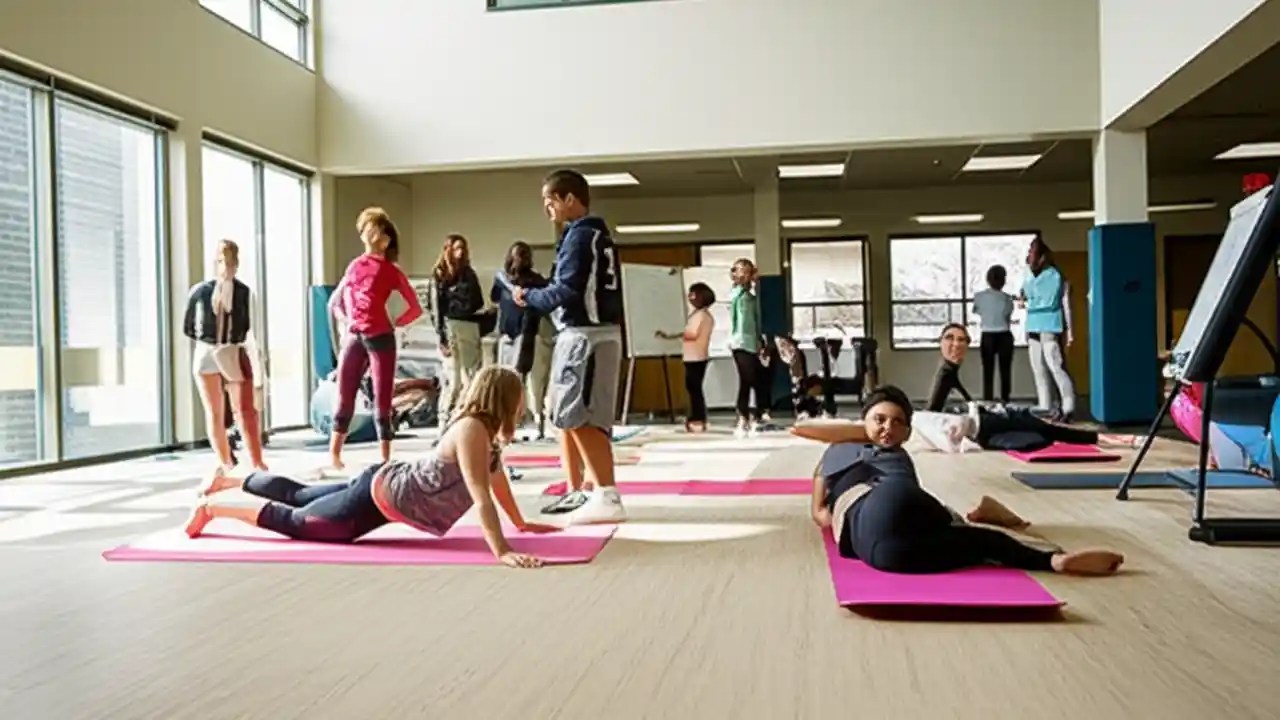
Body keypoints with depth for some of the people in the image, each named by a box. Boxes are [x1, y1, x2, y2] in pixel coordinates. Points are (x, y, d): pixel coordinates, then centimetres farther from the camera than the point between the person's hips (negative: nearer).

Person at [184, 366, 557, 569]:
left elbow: (497, 477, 13)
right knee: (295, 521, 6)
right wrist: (502, 552, -41)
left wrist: (522, 524, 14)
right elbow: (482, 498, -36)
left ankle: (226, 480, 41)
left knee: (298, 495, 25)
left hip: (388, 486, 9)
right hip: (381, 495, -9)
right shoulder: (472, 430, -29)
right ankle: (212, 507, 20)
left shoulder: (486, 430, 1)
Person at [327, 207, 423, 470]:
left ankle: (385, 459, 7)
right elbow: (334, 302, 22)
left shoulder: (391, 271, 2)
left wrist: (394, 324, -4)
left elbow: (416, 308, 1)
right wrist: (345, 320, 7)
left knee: (381, 400, 1)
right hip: (353, 338, 4)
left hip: (380, 339, -4)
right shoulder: (354, 266, 13)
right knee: (344, 397, 7)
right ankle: (333, 454, 15)